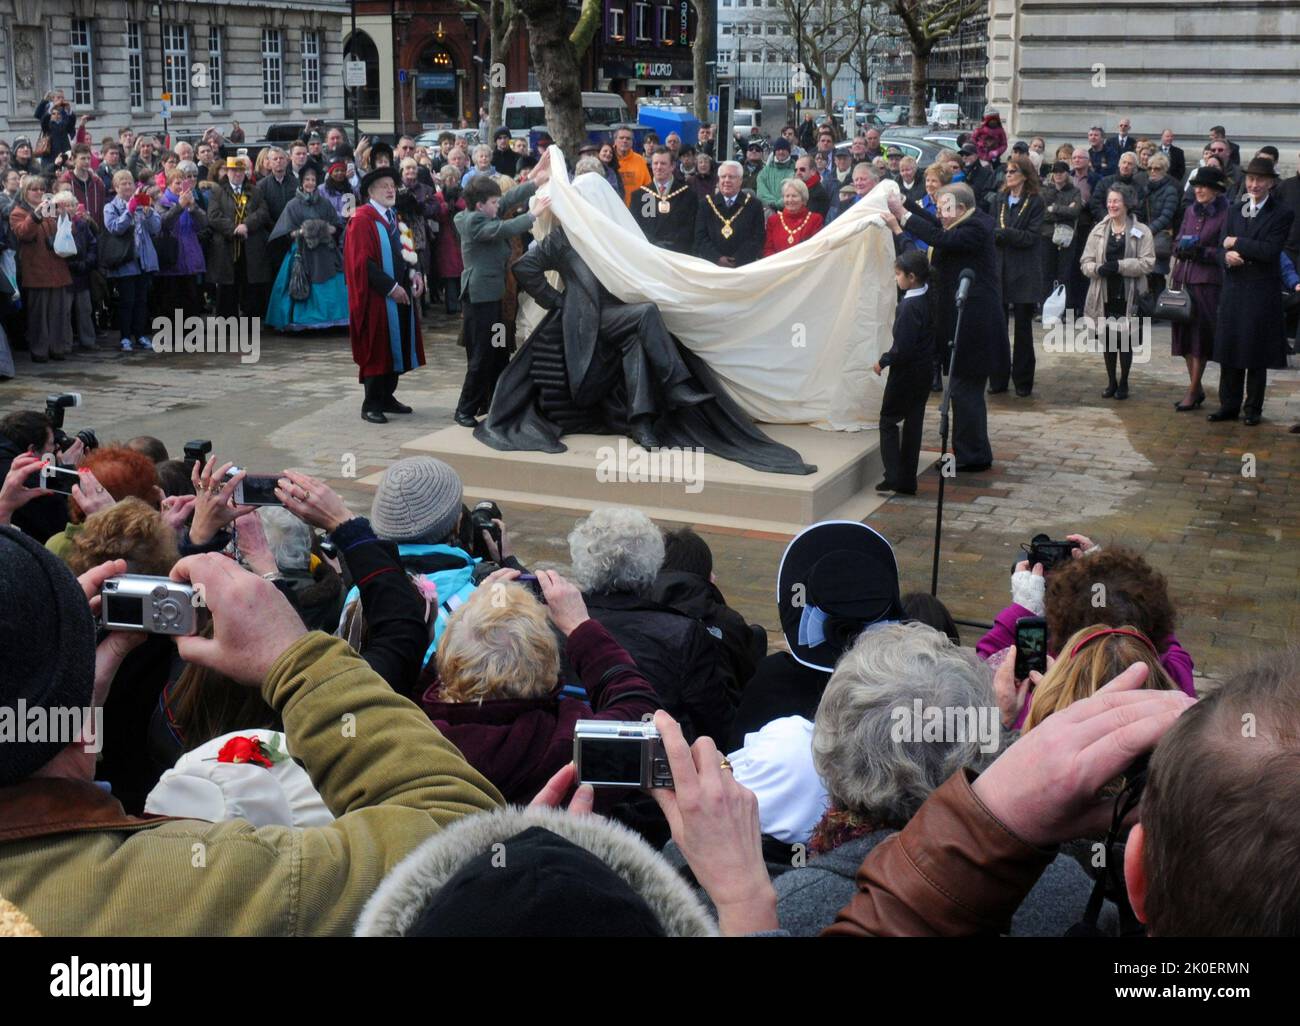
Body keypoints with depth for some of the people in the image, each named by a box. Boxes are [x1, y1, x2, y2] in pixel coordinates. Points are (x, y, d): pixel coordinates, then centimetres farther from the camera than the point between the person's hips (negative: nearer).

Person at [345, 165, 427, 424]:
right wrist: (391, 287, -19)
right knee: (377, 350, -3)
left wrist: (414, 274, -1)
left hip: (400, 294, 8)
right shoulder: (362, 220, -12)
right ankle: (371, 405, 5)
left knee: (396, 347, 11)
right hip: (377, 296, -8)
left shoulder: (393, 218, 14)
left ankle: (386, 397, 21)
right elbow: (362, 262, -18)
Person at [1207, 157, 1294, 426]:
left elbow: (1270, 250, -16)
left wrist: (1237, 243, -10)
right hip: (1233, 290, 4)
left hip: (1262, 292, -4)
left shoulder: (1282, 215, -3)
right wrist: (1228, 256, -16)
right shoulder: (1234, 211, 12)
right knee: (1229, 350, 7)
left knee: (1256, 354, 2)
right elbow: (1223, 247, 6)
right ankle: (1229, 406, 17)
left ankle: (1253, 409, 11)